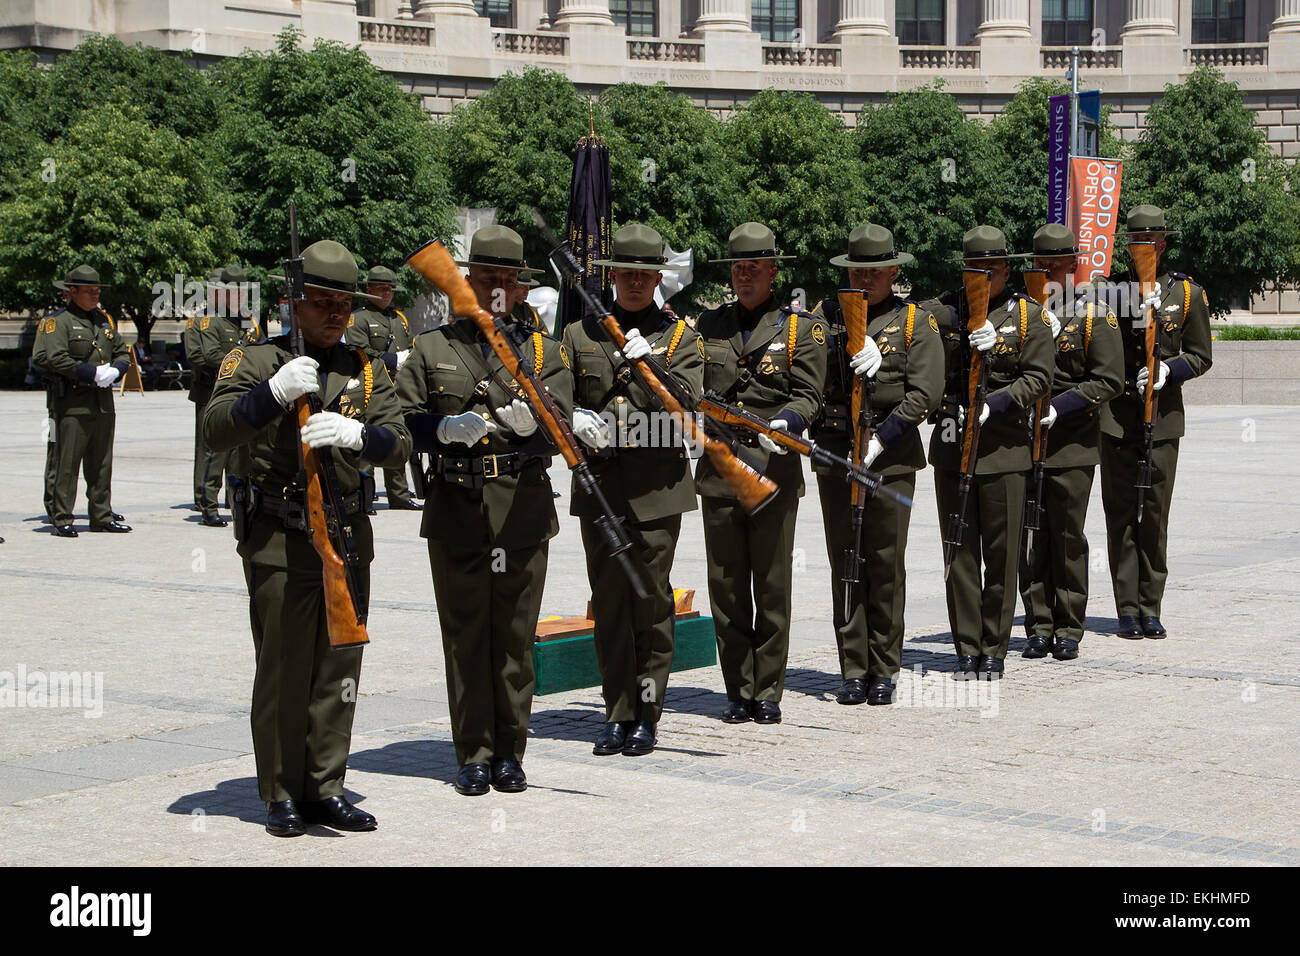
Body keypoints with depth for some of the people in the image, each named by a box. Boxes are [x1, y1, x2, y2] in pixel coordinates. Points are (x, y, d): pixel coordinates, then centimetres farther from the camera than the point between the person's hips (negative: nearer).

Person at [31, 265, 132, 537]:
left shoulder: (104, 320, 16)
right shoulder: (58, 322, -6)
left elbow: (123, 352, 20)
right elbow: (54, 358, -17)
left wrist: (115, 370, -2)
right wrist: (93, 373, -18)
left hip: (103, 402, 7)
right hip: (72, 404, -7)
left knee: (101, 464, 11)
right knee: (67, 464, -5)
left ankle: (102, 516, 18)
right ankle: (62, 520, 0)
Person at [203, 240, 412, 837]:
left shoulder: (366, 370, 13)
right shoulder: (256, 361, 2)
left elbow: (399, 443, 0)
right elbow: (215, 433, -11)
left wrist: (356, 433, -21)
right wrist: (273, 393, -24)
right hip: (279, 540, -4)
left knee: (339, 669, 7)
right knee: (283, 671, -1)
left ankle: (326, 788, 16)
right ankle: (282, 794, 9)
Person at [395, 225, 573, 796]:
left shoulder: (542, 350, 9)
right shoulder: (431, 349, 9)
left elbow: (560, 429, -3)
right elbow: (401, 422, 3)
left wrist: (529, 423, -25)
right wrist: (446, 429, -17)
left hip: (524, 513, 0)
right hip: (455, 513, 0)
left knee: (515, 637, 4)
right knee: (465, 636, 3)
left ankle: (510, 754, 14)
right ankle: (474, 756, 12)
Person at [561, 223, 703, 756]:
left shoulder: (679, 336, 8)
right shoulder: (580, 335, 12)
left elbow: (688, 402, -5)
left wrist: (652, 363, -18)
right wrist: (576, 420, -13)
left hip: (657, 486, -2)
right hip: (599, 485, 2)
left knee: (651, 600, -1)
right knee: (608, 602, 3)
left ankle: (647, 716, 7)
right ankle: (618, 714, 11)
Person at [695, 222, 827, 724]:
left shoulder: (801, 328, 4)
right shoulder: (708, 324, 14)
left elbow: (808, 395, -4)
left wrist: (784, 422, -23)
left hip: (774, 468, -3)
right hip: (718, 470, 3)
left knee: (772, 586, 0)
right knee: (726, 587, 4)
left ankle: (768, 692, 9)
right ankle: (738, 692, 12)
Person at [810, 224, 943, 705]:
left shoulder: (915, 321, 4)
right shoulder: (826, 314, 10)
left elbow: (925, 394, -4)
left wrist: (881, 440, -11)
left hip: (892, 457, -2)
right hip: (834, 453, 2)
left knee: (887, 566, 1)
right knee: (844, 565, 2)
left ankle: (884, 671, 10)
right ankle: (853, 670, 8)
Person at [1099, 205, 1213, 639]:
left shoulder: (1187, 293, 6)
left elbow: (1201, 356, 7)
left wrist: (1168, 370, -12)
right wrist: (1133, 317, -15)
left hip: (1163, 418, 0)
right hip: (1116, 418, 0)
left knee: (1155, 516, 1)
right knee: (1120, 515, 0)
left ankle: (1150, 608, 10)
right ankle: (1128, 611, 6)